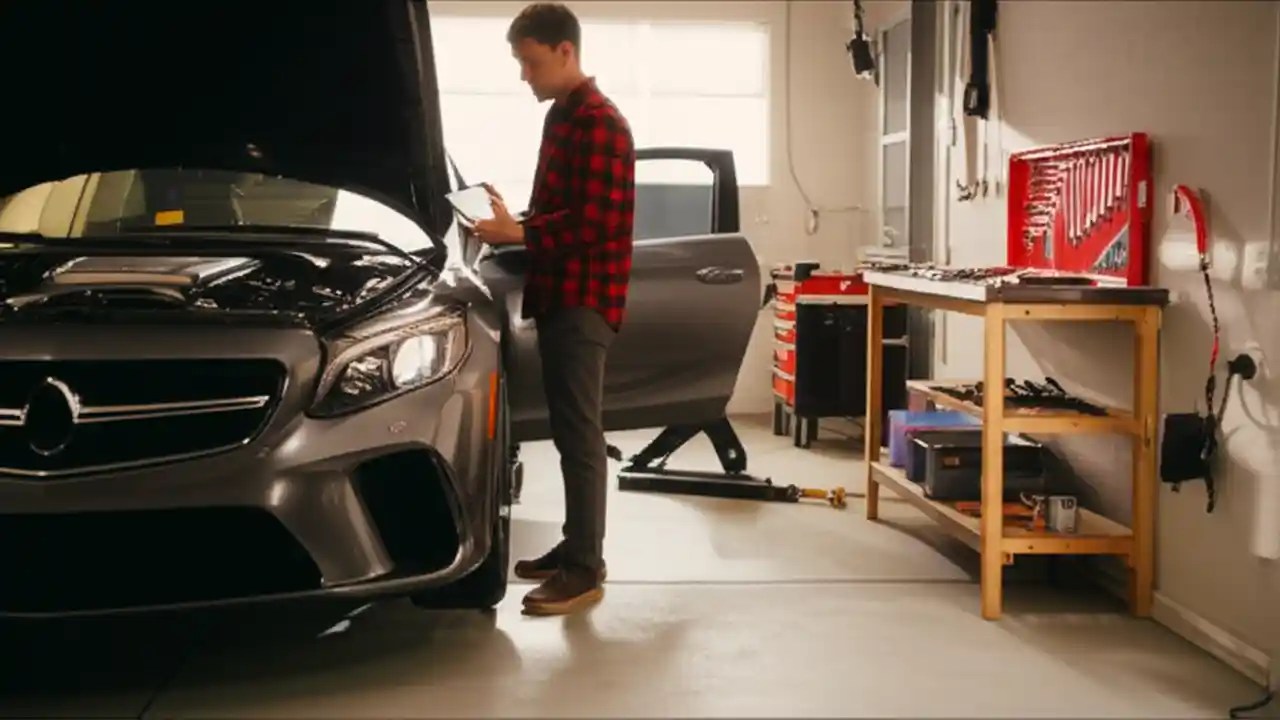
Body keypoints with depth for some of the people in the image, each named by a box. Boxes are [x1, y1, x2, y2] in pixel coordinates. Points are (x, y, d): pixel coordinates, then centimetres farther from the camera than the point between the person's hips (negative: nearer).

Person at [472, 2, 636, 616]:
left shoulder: (598, 123, -13)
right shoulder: (562, 118, 18)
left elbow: (591, 224, -21)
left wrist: (517, 233, -15)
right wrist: (516, 225, 9)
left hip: (583, 301, -10)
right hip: (559, 298, 10)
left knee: (580, 433, -8)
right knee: (566, 431, 13)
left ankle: (585, 570, -4)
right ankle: (574, 548, 23)